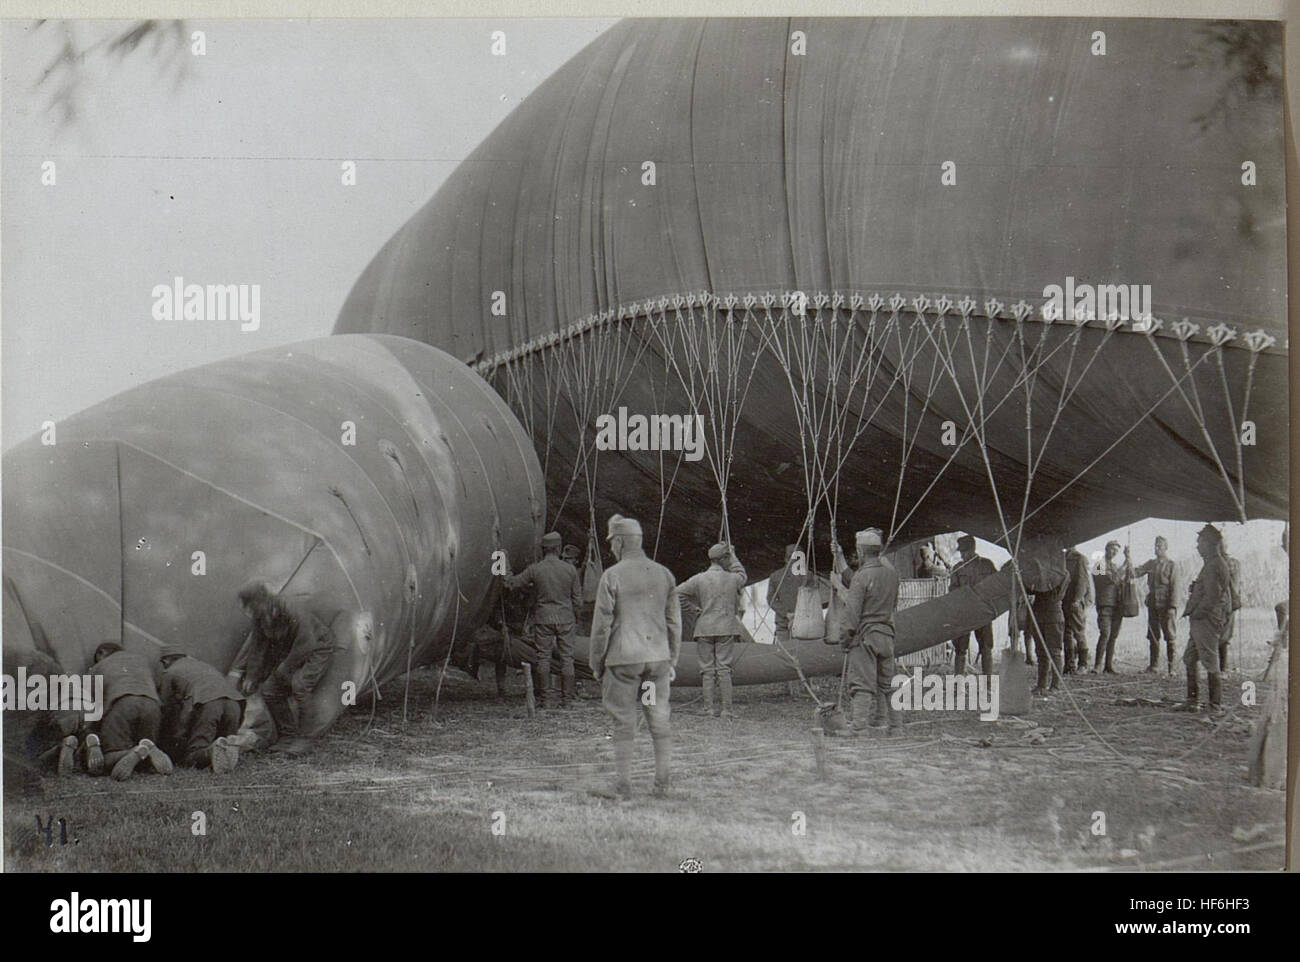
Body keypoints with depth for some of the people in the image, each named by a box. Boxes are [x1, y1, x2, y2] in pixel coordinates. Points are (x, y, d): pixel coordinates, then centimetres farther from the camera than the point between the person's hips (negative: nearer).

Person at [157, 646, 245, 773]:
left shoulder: (170, 673, 24)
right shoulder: (204, 665, 40)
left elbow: (167, 711, 24)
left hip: (205, 705, -5)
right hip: (234, 702, 5)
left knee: (190, 757, 0)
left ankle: (212, 752, -31)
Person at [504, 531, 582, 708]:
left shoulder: (534, 569, -7)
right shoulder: (570, 569, -4)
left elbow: (513, 583, 5)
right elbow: (577, 598, 2)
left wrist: (508, 576, 28)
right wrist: (575, 616, 20)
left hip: (543, 618, -1)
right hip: (565, 618, 1)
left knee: (543, 658, 5)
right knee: (566, 657, 7)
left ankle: (547, 698, 4)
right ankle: (569, 697, 8)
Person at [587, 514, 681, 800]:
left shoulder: (612, 576, -7)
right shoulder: (664, 574, 7)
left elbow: (602, 624, -6)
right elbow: (674, 621, 10)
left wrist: (596, 663, 3)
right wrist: (672, 661, 18)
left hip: (623, 658, -4)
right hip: (658, 657, 4)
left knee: (623, 723, 1)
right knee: (659, 720, 9)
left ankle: (623, 786, 3)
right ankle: (662, 783, 12)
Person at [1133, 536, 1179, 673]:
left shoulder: (1172, 565, -3)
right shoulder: (1151, 564, 13)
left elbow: (1174, 587, -8)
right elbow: (1135, 573, 5)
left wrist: (1172, 607, -14)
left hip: (1166, 605, -5)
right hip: (1152, 604, 5)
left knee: (1169, 636, -2)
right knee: (1153, 636, 9)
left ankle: (1171, 666, 2)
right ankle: (1154, 664, 16)